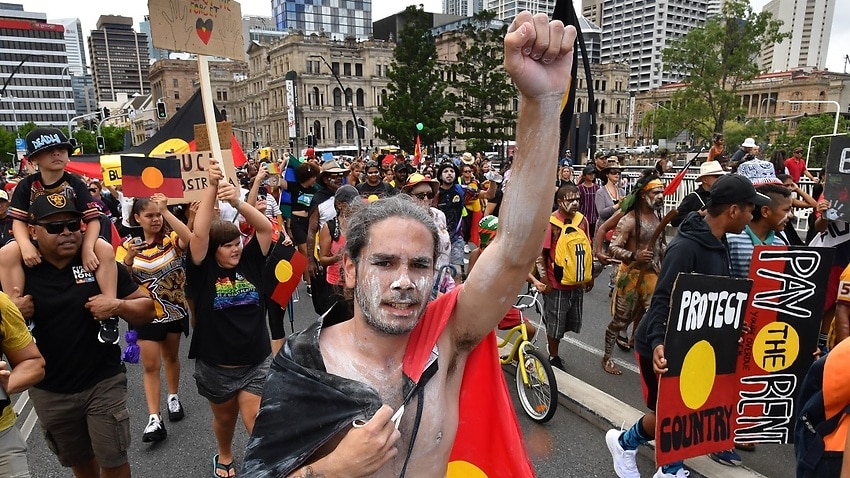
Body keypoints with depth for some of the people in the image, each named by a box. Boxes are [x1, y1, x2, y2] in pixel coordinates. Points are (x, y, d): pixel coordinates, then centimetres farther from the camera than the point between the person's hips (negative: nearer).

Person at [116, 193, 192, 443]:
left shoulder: (171, 238, -9)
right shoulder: (128, 245, -5)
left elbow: (190, 239, -34)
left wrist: (166, 211, -34)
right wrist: (129, 259, -27)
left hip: (174, 310, 0)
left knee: (171, 357, 18)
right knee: (150, 365, -1)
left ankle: (173, 397, 39)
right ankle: (154, 419, 3)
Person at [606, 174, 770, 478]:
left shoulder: (719, 245, 3)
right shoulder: (686, 247, -27)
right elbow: (662, 301, -31)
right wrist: (657, 343, -43)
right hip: (663, 347, -9)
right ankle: (623, 442, 31)